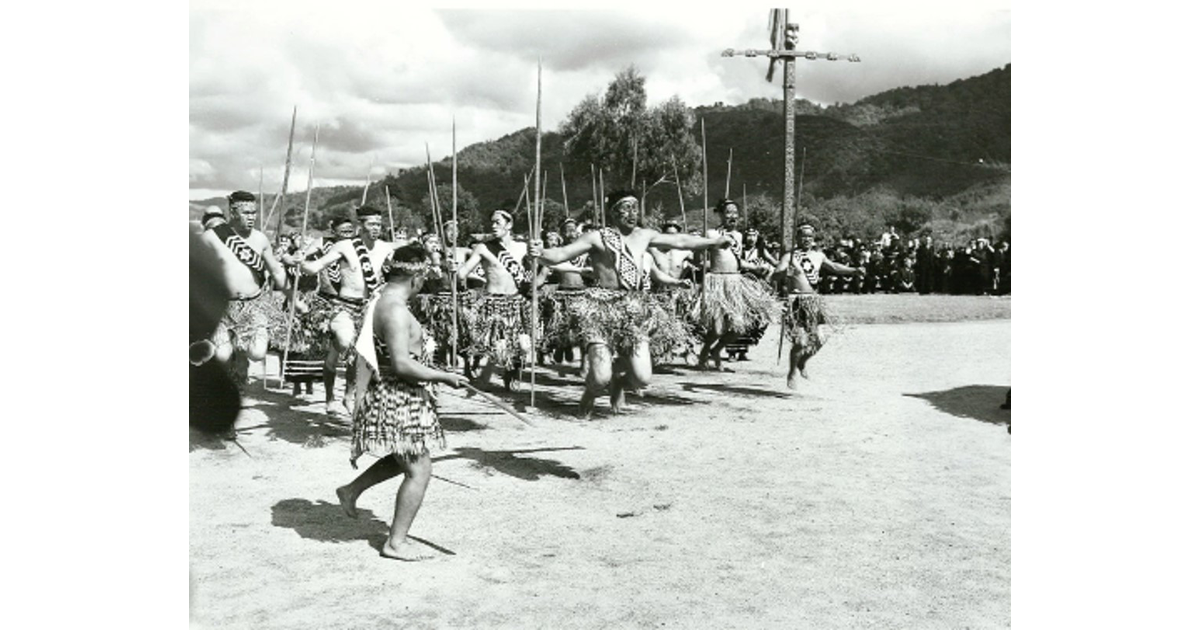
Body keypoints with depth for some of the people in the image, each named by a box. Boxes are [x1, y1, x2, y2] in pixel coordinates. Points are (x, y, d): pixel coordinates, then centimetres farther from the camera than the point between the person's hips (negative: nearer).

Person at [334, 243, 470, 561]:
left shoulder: (380, 301, 10)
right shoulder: (395, 310, -23)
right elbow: (402, 365, -28)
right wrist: (445, 377, -19)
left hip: (390, 396, 10)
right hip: (399, 400, -10)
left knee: (403, 459, 26)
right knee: (419, 470, -2)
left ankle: (352, 490, 35)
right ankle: (396, 543, 7)